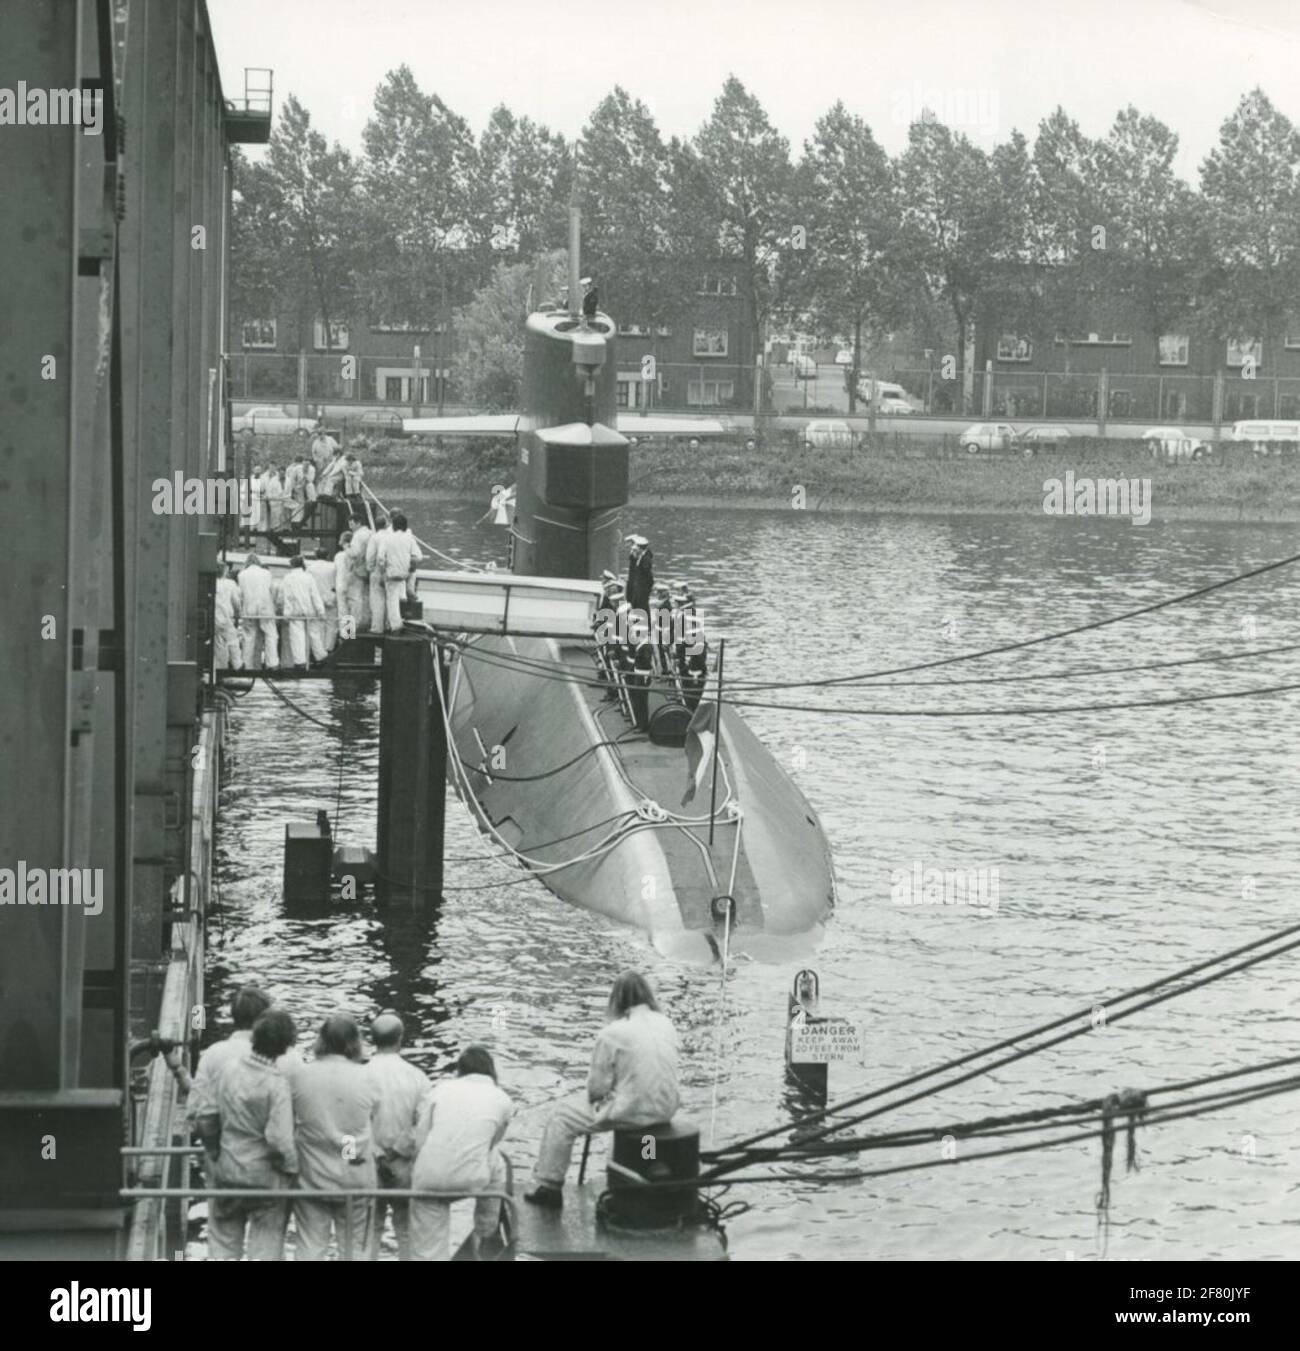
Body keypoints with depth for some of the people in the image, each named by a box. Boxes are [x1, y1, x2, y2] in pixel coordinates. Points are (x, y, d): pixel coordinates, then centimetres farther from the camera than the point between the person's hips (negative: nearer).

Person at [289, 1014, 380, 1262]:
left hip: (311, 1176, 0)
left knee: (309, 1249, 6)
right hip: (356, 1179, 0)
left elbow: (288, 1123, 0)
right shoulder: (366, 1079, -8)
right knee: (356, 1249, 10)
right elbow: (373, 1122, 0)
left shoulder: (299, 1077, -7)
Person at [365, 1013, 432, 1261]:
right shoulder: (416, 1077, -5)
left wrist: (379, 1155, -2)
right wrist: (396, 1151, -2)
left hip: (369, 1164, 0)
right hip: (406, 1166, 0)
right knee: (406, 1230, 9)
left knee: (370, 1230, 9)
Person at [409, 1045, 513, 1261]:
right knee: (497, 1163, 33)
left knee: (427, 1251, 12)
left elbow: (419, 1140, 7)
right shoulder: (501, 1100, 8)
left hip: (428, 1178, 1)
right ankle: (484, 1237, 43)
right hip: (470, 1180, -1)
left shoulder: (441, 1088, 9)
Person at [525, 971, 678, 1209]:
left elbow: (598, 1087, -12)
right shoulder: (665, 1025, 2)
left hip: (632, 1112, -7)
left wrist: (595, 1093, 12)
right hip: (666, 1109, 7)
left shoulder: (613, 1033, -16)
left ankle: (548, 1185, 15)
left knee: (561, 1117, 11)